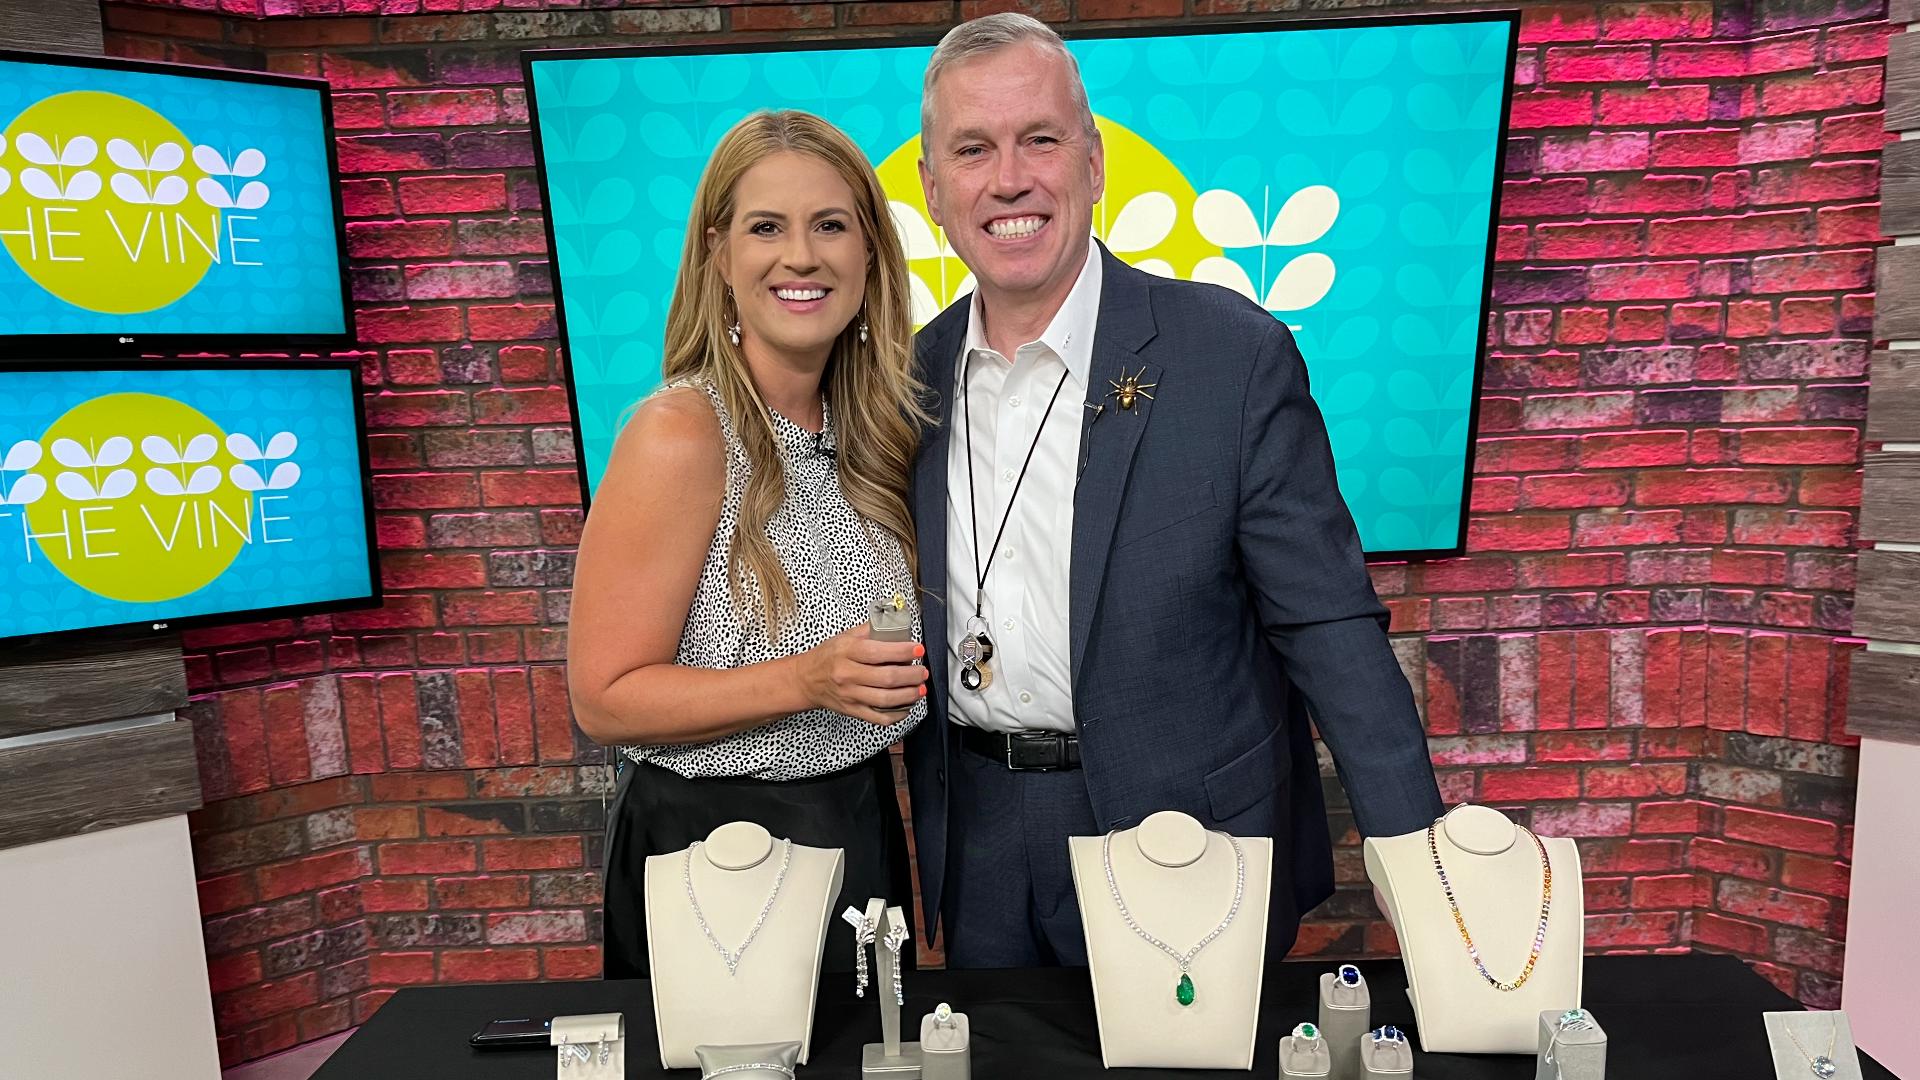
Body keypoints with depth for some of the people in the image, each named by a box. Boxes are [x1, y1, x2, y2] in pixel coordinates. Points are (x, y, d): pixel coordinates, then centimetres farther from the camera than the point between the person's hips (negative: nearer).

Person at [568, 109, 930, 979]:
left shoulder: (868, 426, 2)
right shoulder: (681, 435, -18)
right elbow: (605, 698, -18)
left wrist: (886, 676, -4)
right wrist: (808, 682, -28)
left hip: (860, 832, 7)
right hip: (713, 840, -6)